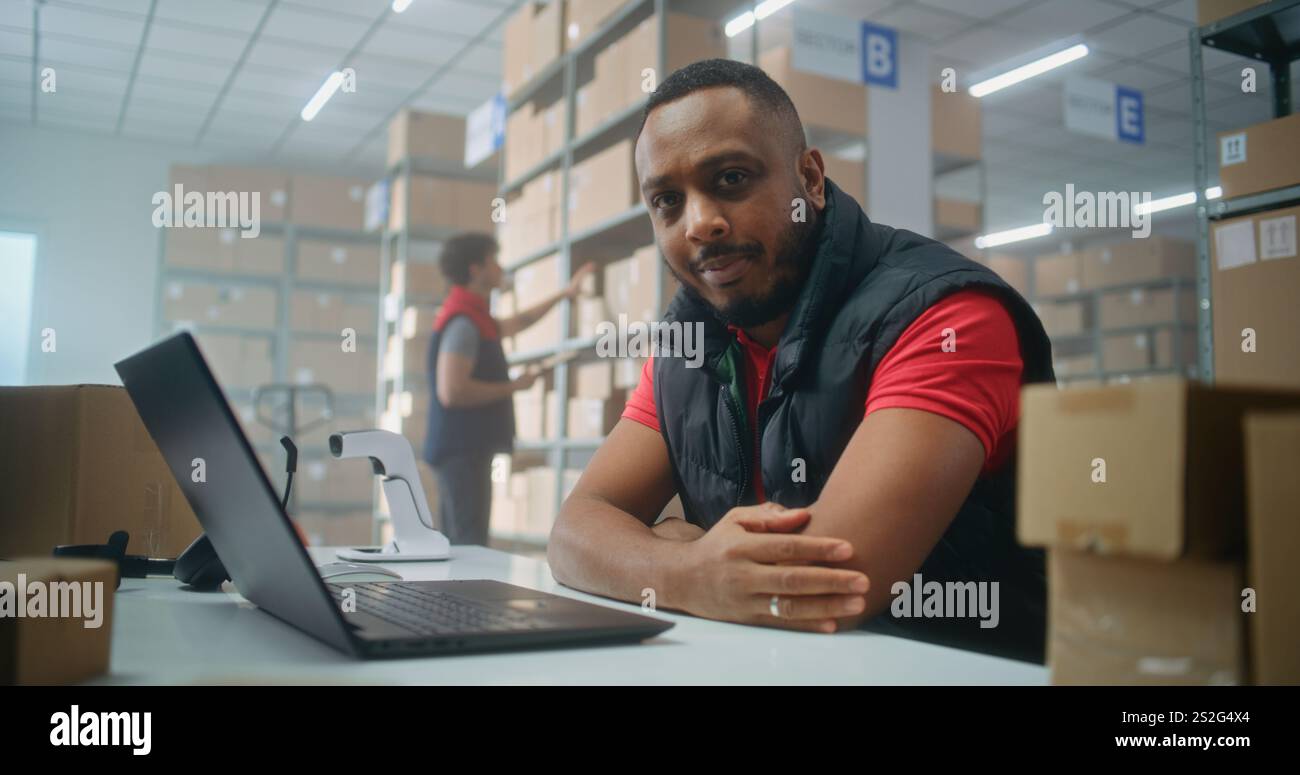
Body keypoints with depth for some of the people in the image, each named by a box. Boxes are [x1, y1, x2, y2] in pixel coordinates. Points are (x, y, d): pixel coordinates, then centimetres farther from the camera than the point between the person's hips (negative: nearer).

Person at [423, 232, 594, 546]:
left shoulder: (473, 318, 18)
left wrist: (564, 293, 43)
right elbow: (451, 391, -24)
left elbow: (516, 323, 37)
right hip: (463, 449, -10)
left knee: (459, 547, 11)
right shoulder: (463, 323, -14)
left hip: (467, 449, 10)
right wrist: (513, 386, -14)